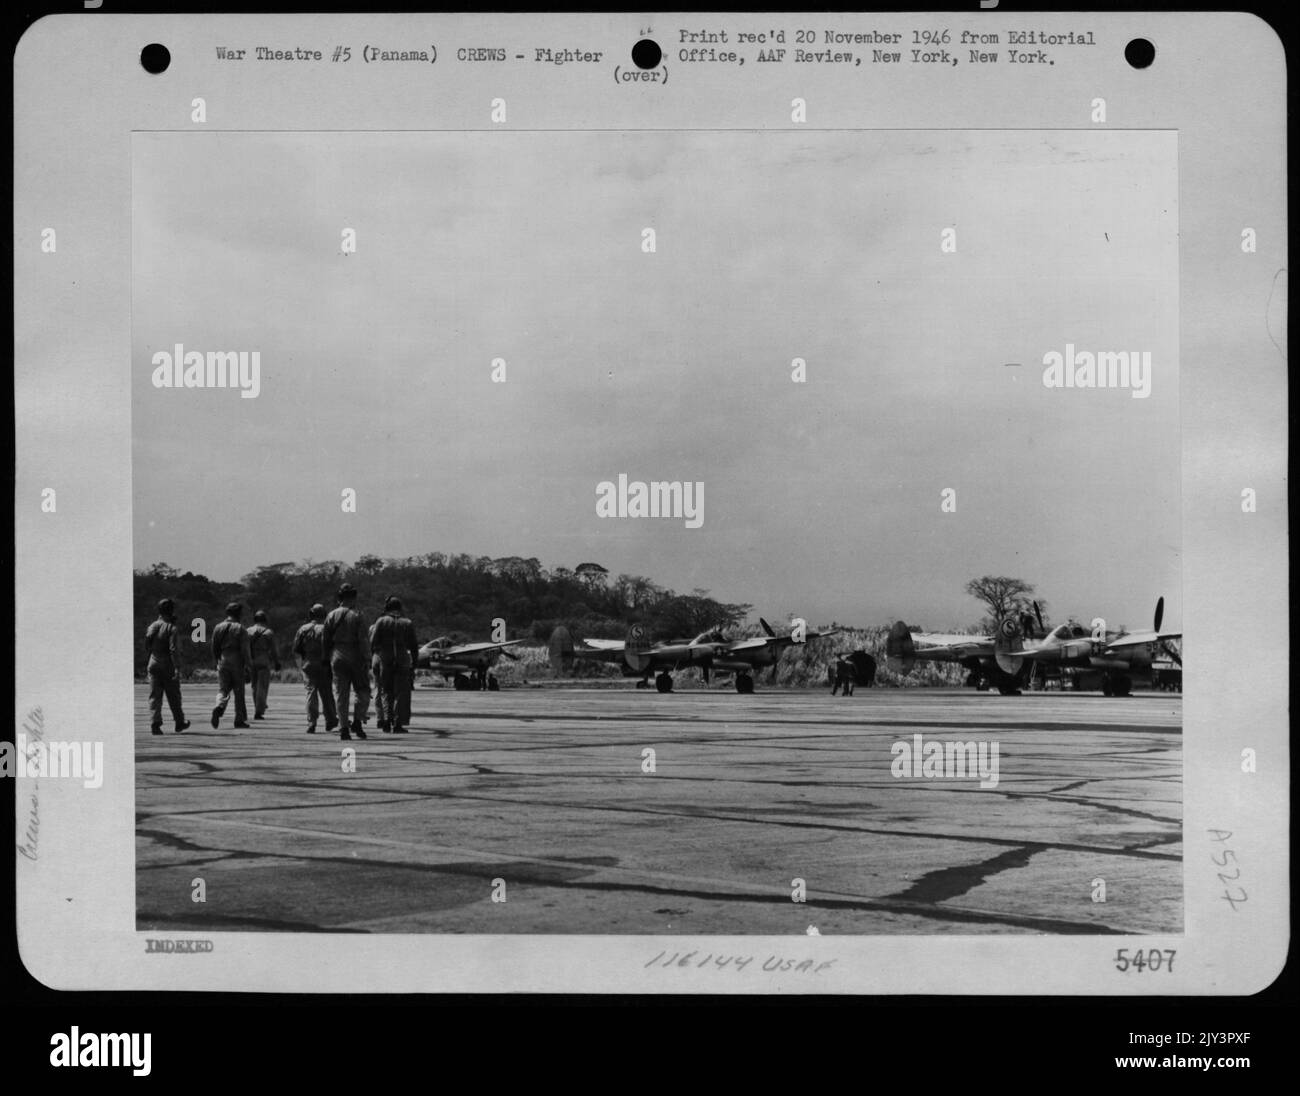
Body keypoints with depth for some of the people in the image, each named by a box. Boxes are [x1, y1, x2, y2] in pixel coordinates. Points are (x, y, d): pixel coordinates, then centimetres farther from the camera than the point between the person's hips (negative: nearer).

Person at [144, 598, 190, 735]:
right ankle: (179, 723, 21)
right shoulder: (172, 628, -12)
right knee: (173, 696, 8)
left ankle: (154, 723, -10)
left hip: (154, 665, 4)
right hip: (168, 666, -4)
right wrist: (177, 669, -22)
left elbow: (146, 646, 14)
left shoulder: (152, 627, 6)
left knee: (154, 696, 3)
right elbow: (174, 650, -20)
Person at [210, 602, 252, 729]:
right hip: (237, 664, -3)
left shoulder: (218, 628, 8)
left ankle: (219, 708, -29)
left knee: (222, 690, 2)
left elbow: (214, 648, 14)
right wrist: (248, 668, -11)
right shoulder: (240, 629, -6)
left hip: (223, 663, 3)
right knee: (239, 692, 6)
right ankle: (239, 721, 9)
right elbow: (245, 650, -11)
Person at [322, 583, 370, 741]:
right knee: (363, 692, 9)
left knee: (341, 694, 6)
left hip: (337, 658, 4)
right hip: (355, 657, -4)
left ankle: (343, 729, 2)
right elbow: (362, 641, -12)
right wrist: (367, 660, -9)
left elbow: (324, 639, 6)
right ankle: (357, 721, -6)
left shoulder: (332, 615, 5)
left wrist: (328, 657, 15)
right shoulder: (357, 616, -8)